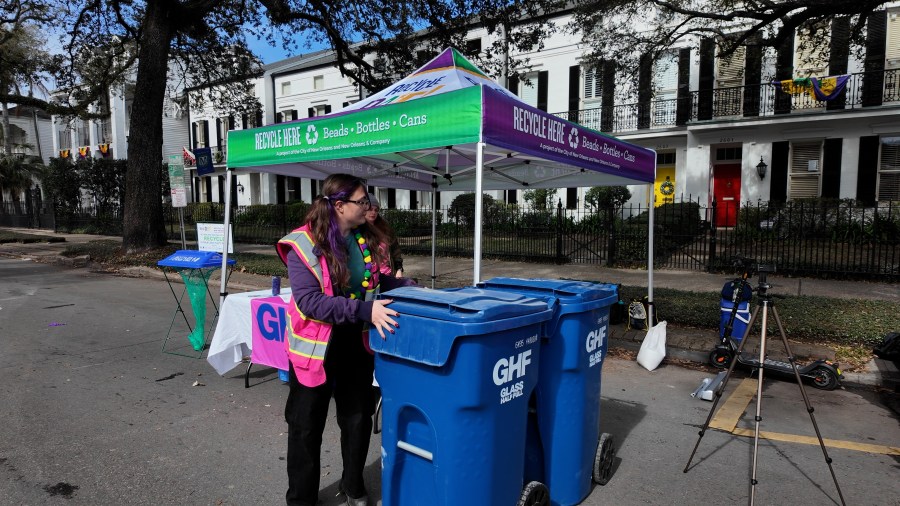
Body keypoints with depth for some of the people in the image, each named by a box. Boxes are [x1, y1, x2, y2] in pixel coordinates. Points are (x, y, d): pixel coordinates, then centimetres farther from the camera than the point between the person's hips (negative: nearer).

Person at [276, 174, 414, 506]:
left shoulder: (366, 239, 0)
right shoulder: (303, 244, -19)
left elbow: (377, 282, 12)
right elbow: (308, 301, -28)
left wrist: (409, 287, -5)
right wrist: (365, 310, -36)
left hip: (357, 345, 6)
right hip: (316, 348, -5)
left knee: (358, 418, 18)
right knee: (306, 425, 12)